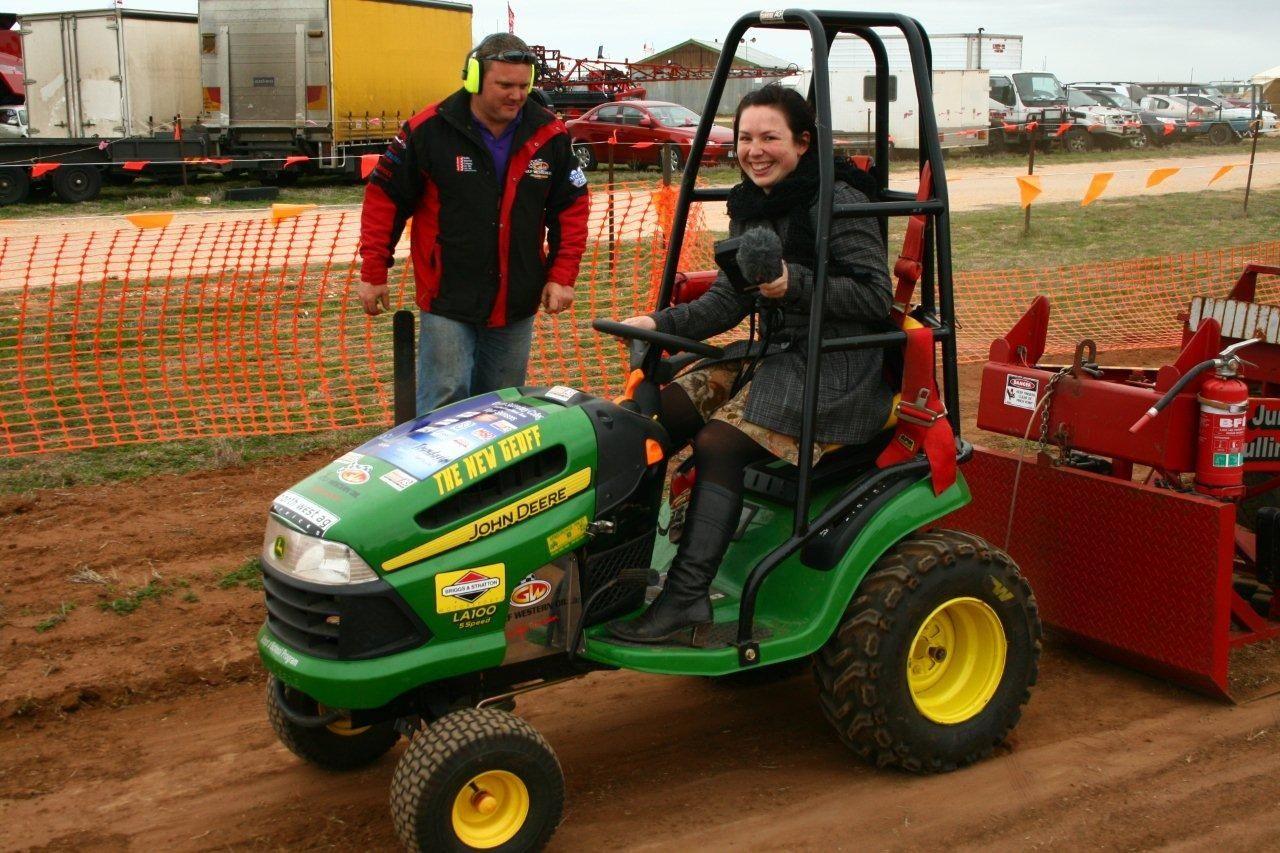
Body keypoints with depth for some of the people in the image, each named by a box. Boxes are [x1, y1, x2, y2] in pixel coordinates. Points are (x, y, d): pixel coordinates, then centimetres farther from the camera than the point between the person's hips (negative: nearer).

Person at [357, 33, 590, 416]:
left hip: (517, 304, 4)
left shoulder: (550, 135, 0)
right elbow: (385, 197, -2)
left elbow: (572, 207, 8)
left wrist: (562, 276, 0)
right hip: (448, 301, -3)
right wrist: (372, 273, -2)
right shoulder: (428, 131, -9)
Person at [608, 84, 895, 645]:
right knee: (661, 410, -8)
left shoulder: (837, 203, -13)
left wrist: (795, 285, -28)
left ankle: (685, 598, -21)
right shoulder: (750, 208, 10)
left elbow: (877, 298, -16)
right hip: (776, 355, 8)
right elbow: (727, 300, 8)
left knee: (718, 442, -24)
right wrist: (661, 323, -8)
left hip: (838, 368, -8)